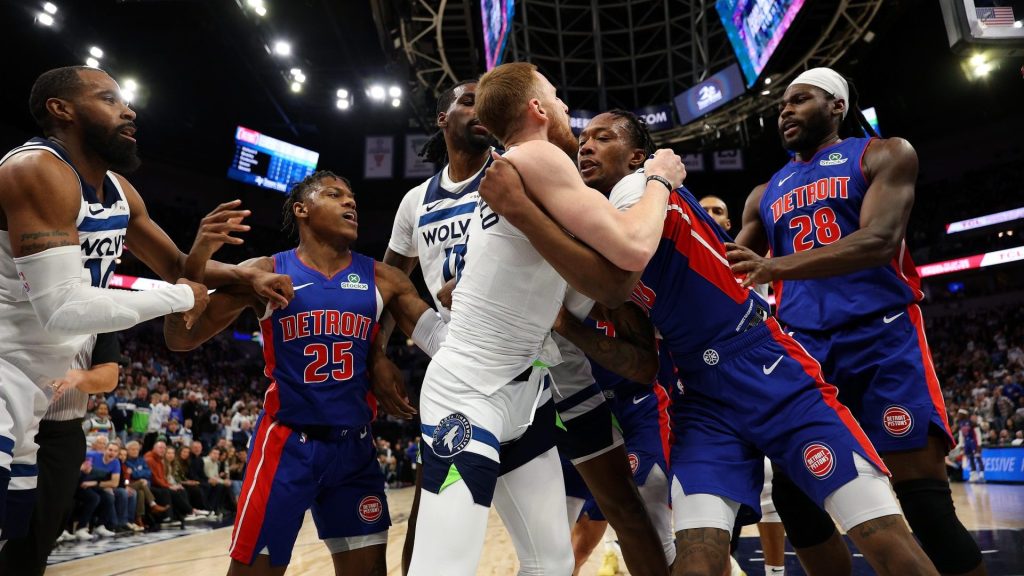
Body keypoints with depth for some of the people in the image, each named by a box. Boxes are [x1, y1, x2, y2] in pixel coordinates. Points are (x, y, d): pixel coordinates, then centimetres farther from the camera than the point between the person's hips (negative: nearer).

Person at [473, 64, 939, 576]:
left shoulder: (648, 187, -7)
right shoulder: (593, 237, 13)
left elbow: (616, 286, -26)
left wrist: (518, 208, -27)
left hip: (775, 377, -5)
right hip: (704, 400, 6)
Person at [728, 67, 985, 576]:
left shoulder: (883, 154, 7)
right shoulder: (764, 195, 21)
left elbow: (879, 240, -13)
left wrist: (776, 267, -27)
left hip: (882, 336, -4)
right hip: (801, 347, 4)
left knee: (922, 493, -8)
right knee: (792, 490, -1)